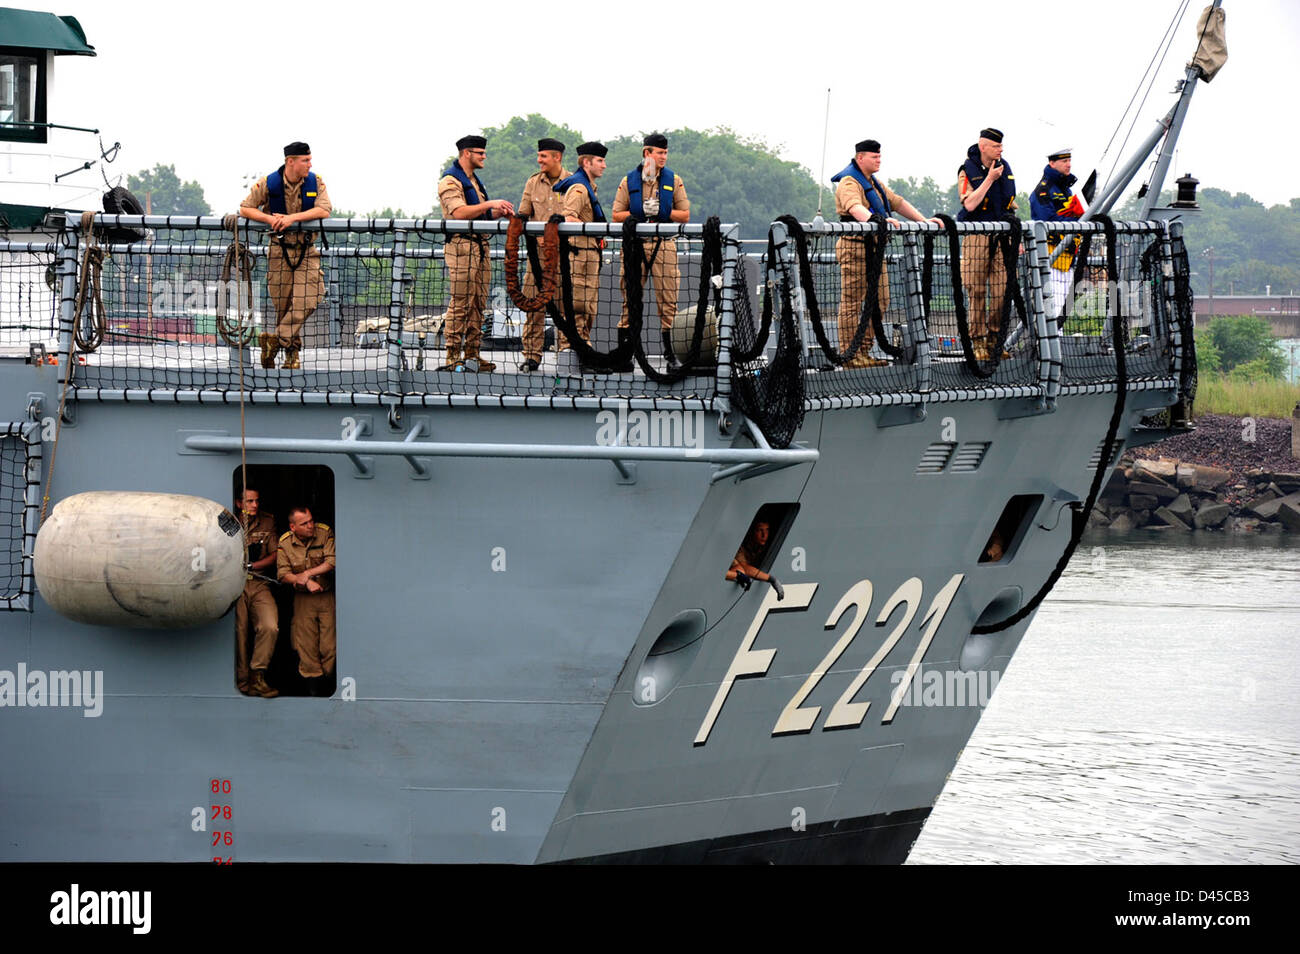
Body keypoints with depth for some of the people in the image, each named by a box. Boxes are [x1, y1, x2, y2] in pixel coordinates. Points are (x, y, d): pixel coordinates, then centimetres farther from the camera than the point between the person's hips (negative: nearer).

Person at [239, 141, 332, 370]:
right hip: (279, 250, -1)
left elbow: (324, 211, -13)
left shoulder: (315, 182, -2)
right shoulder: (268, 184, -6)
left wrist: (292, 218, -23)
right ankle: (291, 351, 12)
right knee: (282, 303, -1)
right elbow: (245, 208, -2)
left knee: (308, 299, -17)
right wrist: (269, 218, -19)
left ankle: (277, 340, -13)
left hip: (307, 250, 1)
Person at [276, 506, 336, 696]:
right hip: (302, 600, 1)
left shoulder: (325, 533, -7)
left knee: (329, 645, -6)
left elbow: (332, 562, -13)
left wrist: (307, 574, -18)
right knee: (307, 645, 0)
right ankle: (314, 686, 7)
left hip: (328, 595, -1)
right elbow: (283, 574, -8)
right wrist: (307, 582, -22)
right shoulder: (285, 543, -4)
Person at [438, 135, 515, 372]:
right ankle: (453, 357, -10)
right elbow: (459, 212, -21)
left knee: (478, 303, 8)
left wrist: (499, 212, 10)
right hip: (461, 247, -9)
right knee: (460, 302, -10)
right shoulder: (450, 181, -7)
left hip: (480, 246, 9)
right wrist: (490, 204, -21)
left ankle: (472, 354, 11)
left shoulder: (473, 180, 22)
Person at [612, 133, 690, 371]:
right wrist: (640, 212, -8)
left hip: (664, 244, 0)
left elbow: (685, 215, 7)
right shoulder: (629, 181, 8)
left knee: (668, 300, -2)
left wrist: (662, 211, -7)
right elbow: (617, 215, 6)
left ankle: (669, 352, 6)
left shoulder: (674, 180, 9)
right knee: (630, 299, -2)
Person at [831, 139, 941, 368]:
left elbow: (898, 203, 24)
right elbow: (855, 208, -29)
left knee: (880, 301, 10)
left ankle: (864, 351, 17)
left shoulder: (875, 183, 22)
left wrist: (923, 221, 14)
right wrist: (877, 220, -46)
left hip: (874, 248, 10)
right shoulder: (849, 183, -10)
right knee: (852, 302, -7)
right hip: (855, 247, -10)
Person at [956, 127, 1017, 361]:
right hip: (976, 237, -4)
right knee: (977, 291, -4)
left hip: (1002, 236, 4)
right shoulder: (968, 170, -5)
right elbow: (970, 204, -18)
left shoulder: (1005, 168, 11)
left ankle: (995, 340, 7)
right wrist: (989, 179, -18)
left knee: (1002, 289, -1)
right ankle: (977, 342, 1)